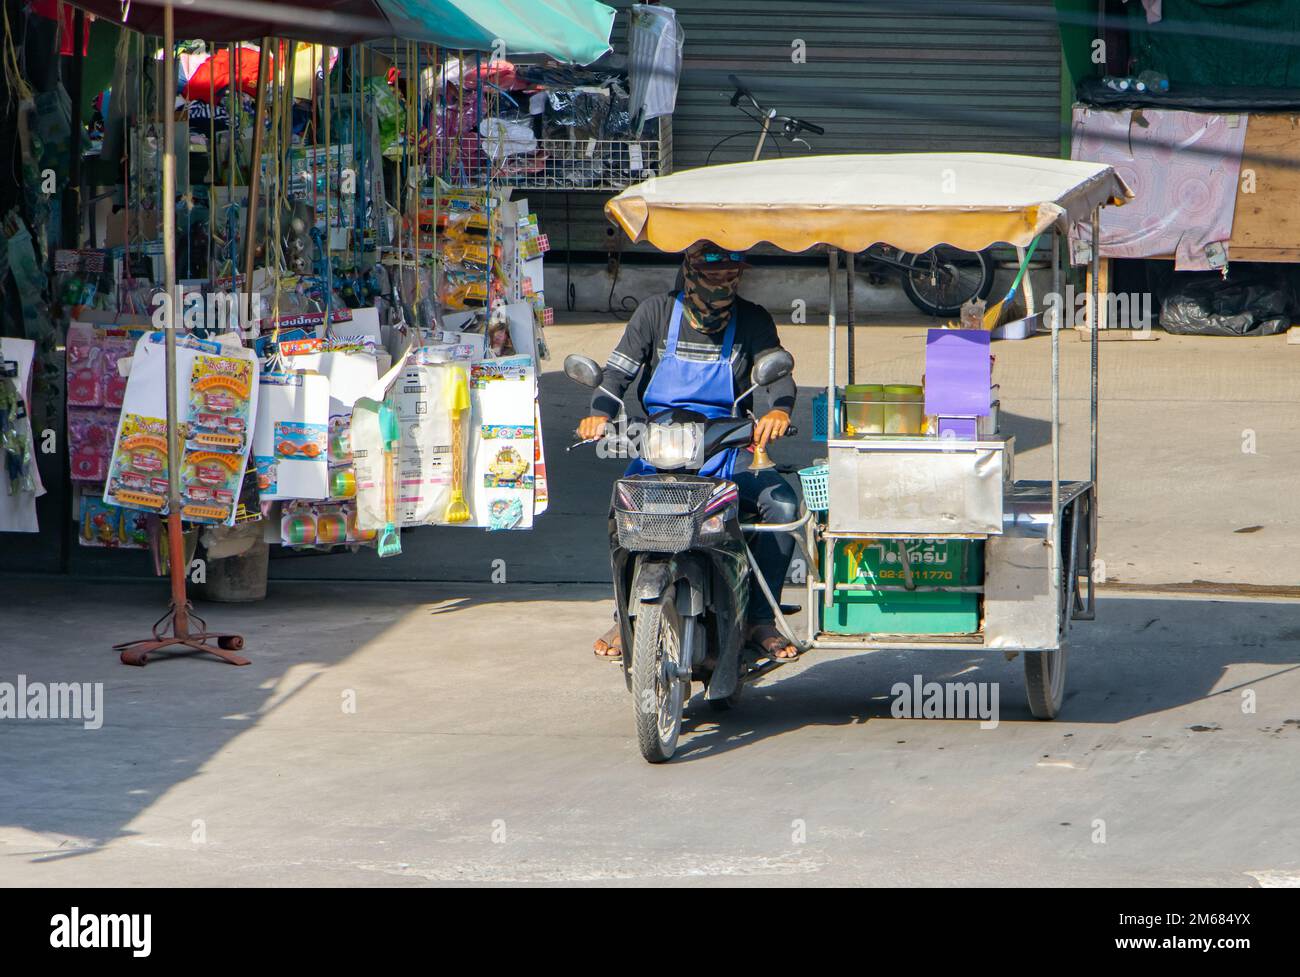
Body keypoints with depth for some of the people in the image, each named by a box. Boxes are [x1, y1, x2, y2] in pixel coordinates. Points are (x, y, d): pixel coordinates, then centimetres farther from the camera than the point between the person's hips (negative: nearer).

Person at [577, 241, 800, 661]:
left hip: (729, 455, 1)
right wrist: (599, 413, -21)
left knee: (782, 503, -25)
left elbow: (780, 374, -6)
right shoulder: (656, 312, 3)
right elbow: (617, 372, 1)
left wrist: (779, 410, -31)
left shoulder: (752, 321, 3)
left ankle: (761, 617, -10)